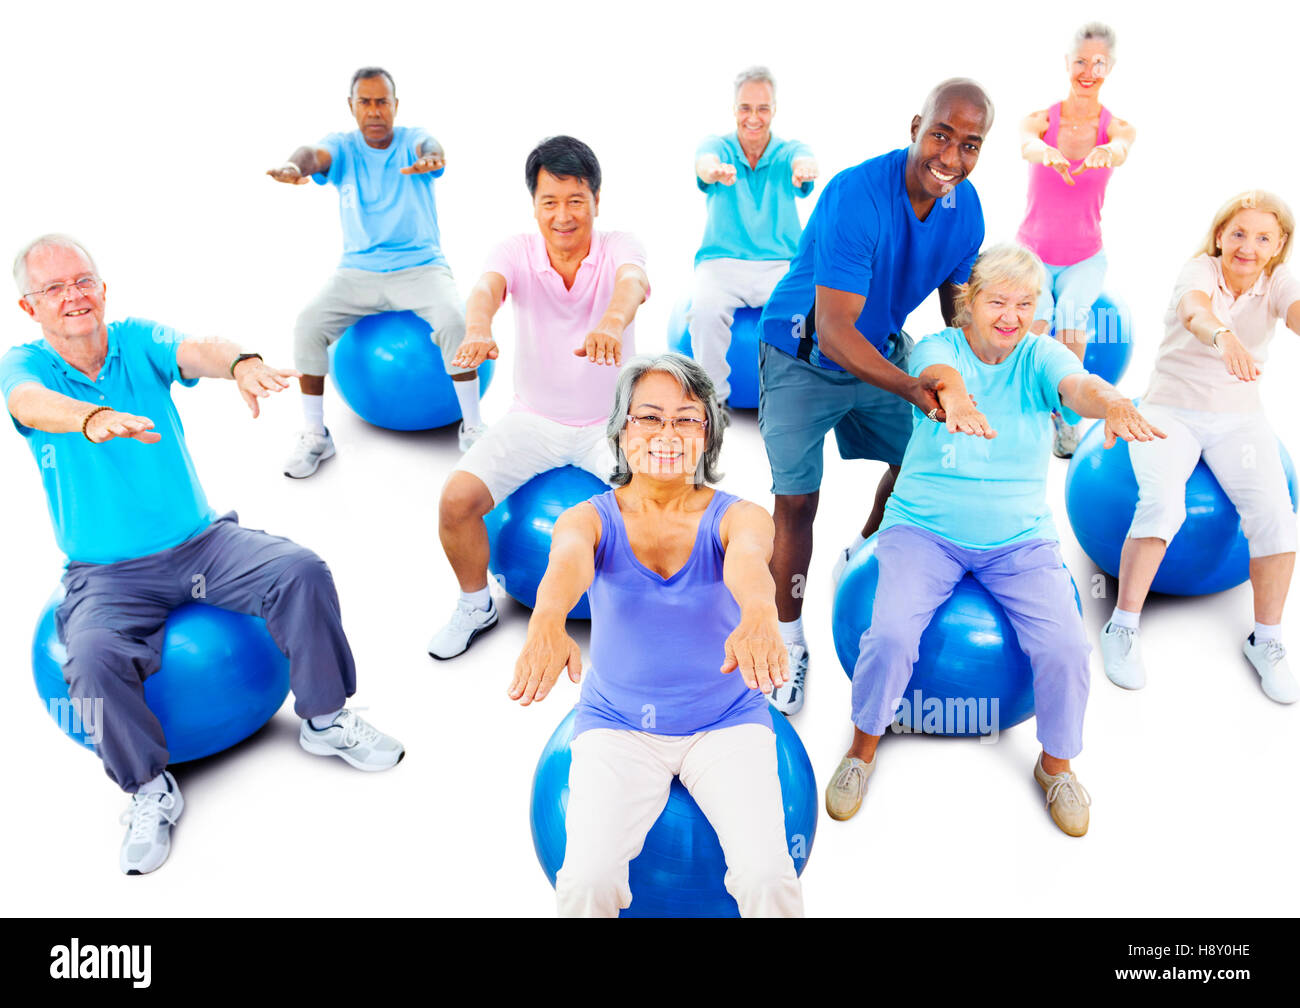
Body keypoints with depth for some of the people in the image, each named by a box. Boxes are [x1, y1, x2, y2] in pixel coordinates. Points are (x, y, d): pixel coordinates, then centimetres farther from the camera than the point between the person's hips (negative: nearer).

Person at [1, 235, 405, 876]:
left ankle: (325, 720, 1)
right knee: (93, 660, -29)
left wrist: (239, 362, -46)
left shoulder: (138, 341, 2)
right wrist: (93, 418, -51)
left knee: (301, 572, -20)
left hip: (202, 542, 2)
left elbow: (196, 352, -20)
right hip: (108, 575, -1)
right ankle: (150, 790, -3)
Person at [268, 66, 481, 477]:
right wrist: (294, 165, -47)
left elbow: (429, 146, -26)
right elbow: (315, 154, -20)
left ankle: (472, 427, -14)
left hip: (421, 266, -2)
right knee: (308, 325, -20)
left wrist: (429, 158, -53)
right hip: (358, 271, 2)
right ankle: (315, 435, -4)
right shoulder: (342, 148, 4)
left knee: (455, 321, -31)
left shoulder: (411, 140, 0)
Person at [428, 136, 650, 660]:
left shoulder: (619, 247, -10)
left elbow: (632, 282, -34)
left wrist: (611, 323, -59)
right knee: (457, 498, -17)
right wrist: (478, 330, -54)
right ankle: (476, 604, 11)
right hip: (533, 420, 1)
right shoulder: (517, 252, -7)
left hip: (609, 422, -1)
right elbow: (487, 287, -28)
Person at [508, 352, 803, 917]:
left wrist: (758, 616, -56)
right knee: (588, 880, -20)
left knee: (767, 875, -20)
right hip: (617, 725, 0)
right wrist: (547, 625, -54)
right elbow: (567, 565, -31)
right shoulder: (590, 519, -7)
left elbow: (747, 563, -32)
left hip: (727, 722, 0)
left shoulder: (737, 517, -9)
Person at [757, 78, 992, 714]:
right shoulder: (857, 196, -32)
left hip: (881, 347, 6)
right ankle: (789, 644, 10)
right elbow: (834, 329, -37)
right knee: (797, 500, -7)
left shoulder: (966, 207, -10)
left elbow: (958, 309, 2)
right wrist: (916, 389, -49)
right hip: (803, 358, -6)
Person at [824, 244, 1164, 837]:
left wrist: (1113, 405, -47)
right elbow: (939, 372, -30)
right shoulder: (938, 346, -5)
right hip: (925, 529, -1)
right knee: (891, 633, -25)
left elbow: (1078, 385, -22)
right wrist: (954, 396, -55)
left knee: (1065, 647, -18)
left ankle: (1055, 763, 13)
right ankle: (863, 748, 5)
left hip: (1020, 538, 2)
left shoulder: (1040, 356, 0)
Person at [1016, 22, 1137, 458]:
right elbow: (1026, 146, -30)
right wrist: (1045, 152, -55)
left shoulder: (1117, 127, -3)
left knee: (1072, 311, -29)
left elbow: (1122, 150, -28)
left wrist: (1107, 153, -54)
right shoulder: (1041, 119, -6)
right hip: (1032, 252, -1)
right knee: (1036, 314, -30)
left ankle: (1064, 412, -7)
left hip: (1085, 258, 1)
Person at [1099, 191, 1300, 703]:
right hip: (1171, 411, -3)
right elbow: (1194, 310, -35)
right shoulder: (1198, 271, -11)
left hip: (1239, 419, 3)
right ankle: (1122, 628, -15)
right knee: (1163, 503, -29)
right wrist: (1223, 336, -60)